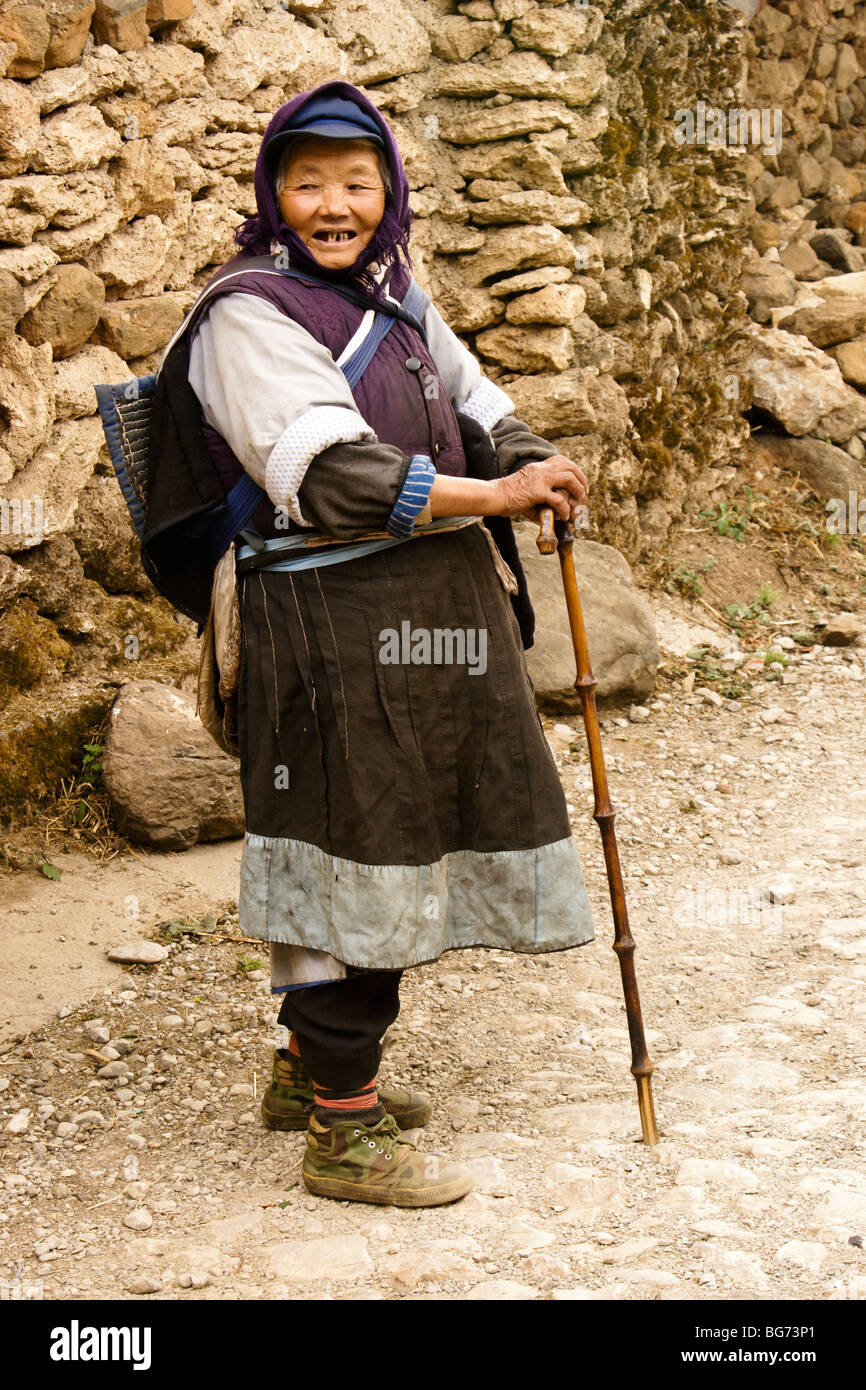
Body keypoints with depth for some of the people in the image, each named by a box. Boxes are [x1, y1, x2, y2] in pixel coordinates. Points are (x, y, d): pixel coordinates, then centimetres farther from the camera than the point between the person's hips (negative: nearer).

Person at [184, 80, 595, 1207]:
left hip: (428, 608, 9)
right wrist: (493, 495, -21)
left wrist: (529, 466, 1)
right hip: (334, 624, -9)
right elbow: (330, 472, -22)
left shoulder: (392, 296, 14)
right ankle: (343, 1133, 10)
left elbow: (469, 398, 23)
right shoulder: (250, 314, -12)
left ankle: (310, 1069, 35)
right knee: (354, 843, -3)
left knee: (386, 847, 17)